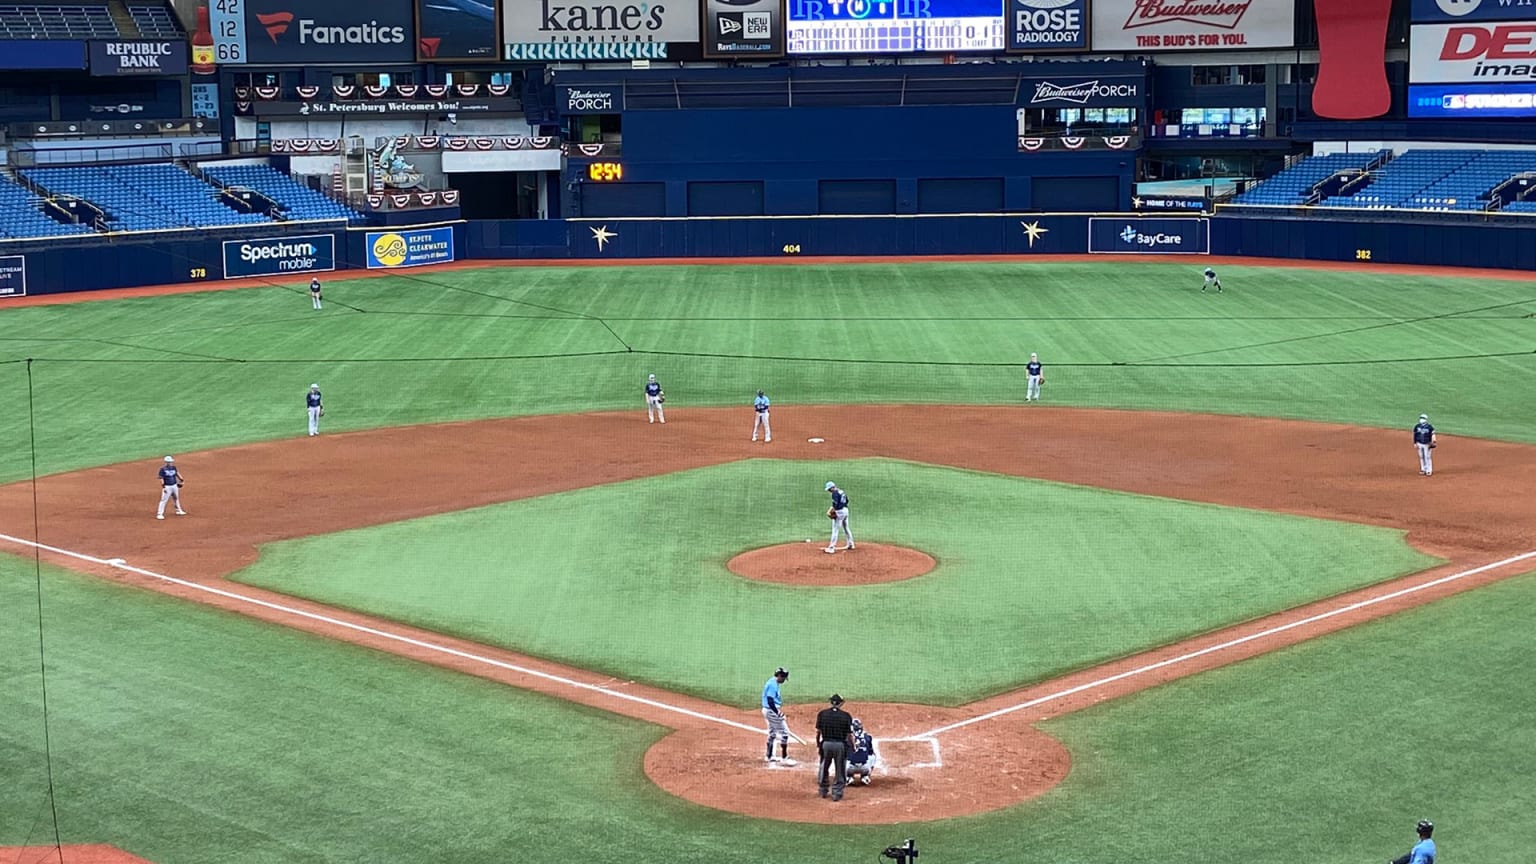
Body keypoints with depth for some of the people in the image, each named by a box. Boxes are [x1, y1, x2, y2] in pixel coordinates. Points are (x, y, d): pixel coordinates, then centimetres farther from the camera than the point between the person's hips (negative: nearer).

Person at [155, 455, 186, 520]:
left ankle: (178, 510, 41)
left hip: (174, 485, 7)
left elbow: (177, 473, 19)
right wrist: (163, 486, -21)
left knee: (176, 498, 22)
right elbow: (161, 478, -14)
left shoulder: (173, 467, 3)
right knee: (164, 500, -9)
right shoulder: (163, 469, -14)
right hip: (167, 486, -7)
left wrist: (181, 479, 13)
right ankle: (160, 514, -6)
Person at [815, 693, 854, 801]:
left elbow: (818, 731, 1)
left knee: (823, 768, 19)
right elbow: (849, 735, -4)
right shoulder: (846, 716, -4)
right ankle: (837, 793, 12)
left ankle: (823, 791, 29)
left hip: (826, 743, 2)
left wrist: (818, 745, 12)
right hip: (841, 745, -2)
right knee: (840, 770, 11)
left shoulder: (822, 714, 0)